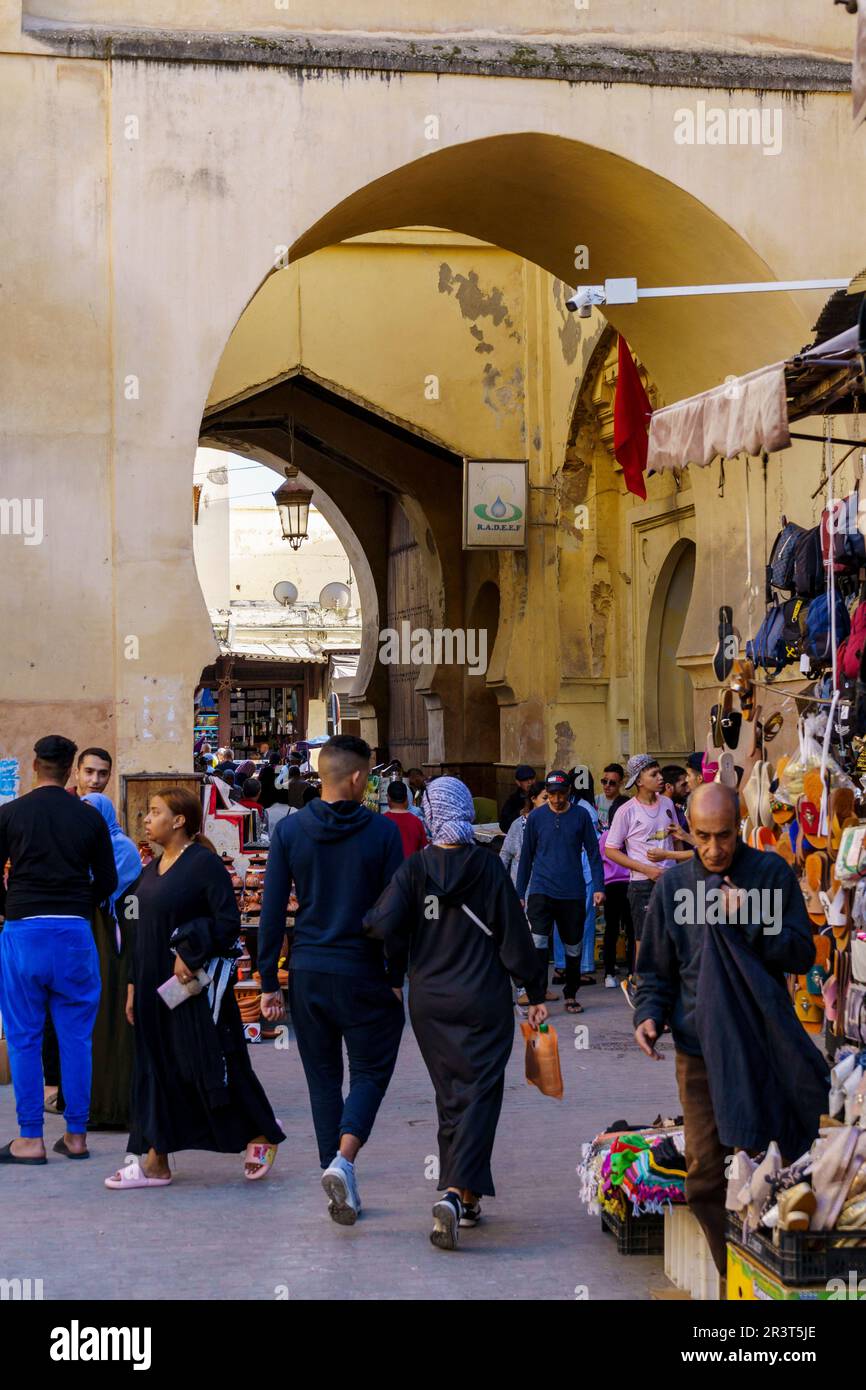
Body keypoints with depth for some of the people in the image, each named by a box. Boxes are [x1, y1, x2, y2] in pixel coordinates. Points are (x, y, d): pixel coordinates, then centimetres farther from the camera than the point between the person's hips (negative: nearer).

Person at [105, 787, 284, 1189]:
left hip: (195, 984, -8)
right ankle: (155, 1162, 9)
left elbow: (228, 921, -15)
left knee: (212, 1063, -2)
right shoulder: (152, 869, 13)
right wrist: (133, 985, 14)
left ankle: (261, 1135, 18)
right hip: (154, 986, 8)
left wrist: (189, 954, -20)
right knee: (156, 1068, 7)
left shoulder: (204, 863, -11)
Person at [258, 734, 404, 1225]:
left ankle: (343, 1193, 15)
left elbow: (272, 910, -1)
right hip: (363, 975, -3)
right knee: (370, 1072, 8)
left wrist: (269, 981, 5)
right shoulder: (382, 831, -6)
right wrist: (397, 977, 4)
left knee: (323, 1078, 13)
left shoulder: (289, 830, -1)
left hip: (307, 972, 3)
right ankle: (343, 1160, -16)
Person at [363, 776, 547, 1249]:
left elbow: (384, 924, -16)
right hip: (485, 1002, -2)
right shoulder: (490, 868, -6)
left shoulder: (414, 869, -5)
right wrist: (535, 993, 4)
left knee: (451, 1095, 15)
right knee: (480, 1095, -2)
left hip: (430, 1002, 2)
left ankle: (464, 1197, 19)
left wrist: (398, 968, 3)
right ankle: (457, 1192, -21)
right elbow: (515, 936, -4)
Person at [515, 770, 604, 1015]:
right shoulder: (535, 817, 2)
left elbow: (593, 852, 4)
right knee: (538, 942, -15)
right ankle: (537, 996, -14)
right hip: (541, 891, -1)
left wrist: (598, 887, -4)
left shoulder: (581, 815, 1)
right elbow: (526, 857, 9)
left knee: (573, 947, 10)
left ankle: (571, 995, 25)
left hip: (573, 892, 1)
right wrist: (520, 893, 9)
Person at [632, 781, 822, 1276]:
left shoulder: (773, 873, -1)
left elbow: (803, 954, -4)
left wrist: (749, 918, -17)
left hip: (764, 1046, -2)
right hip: (699, 1050, 2)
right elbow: (655, 970, 10)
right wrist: (649, 1015, -8)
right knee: (706, 1174, 5)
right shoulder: (673, 884, 4)